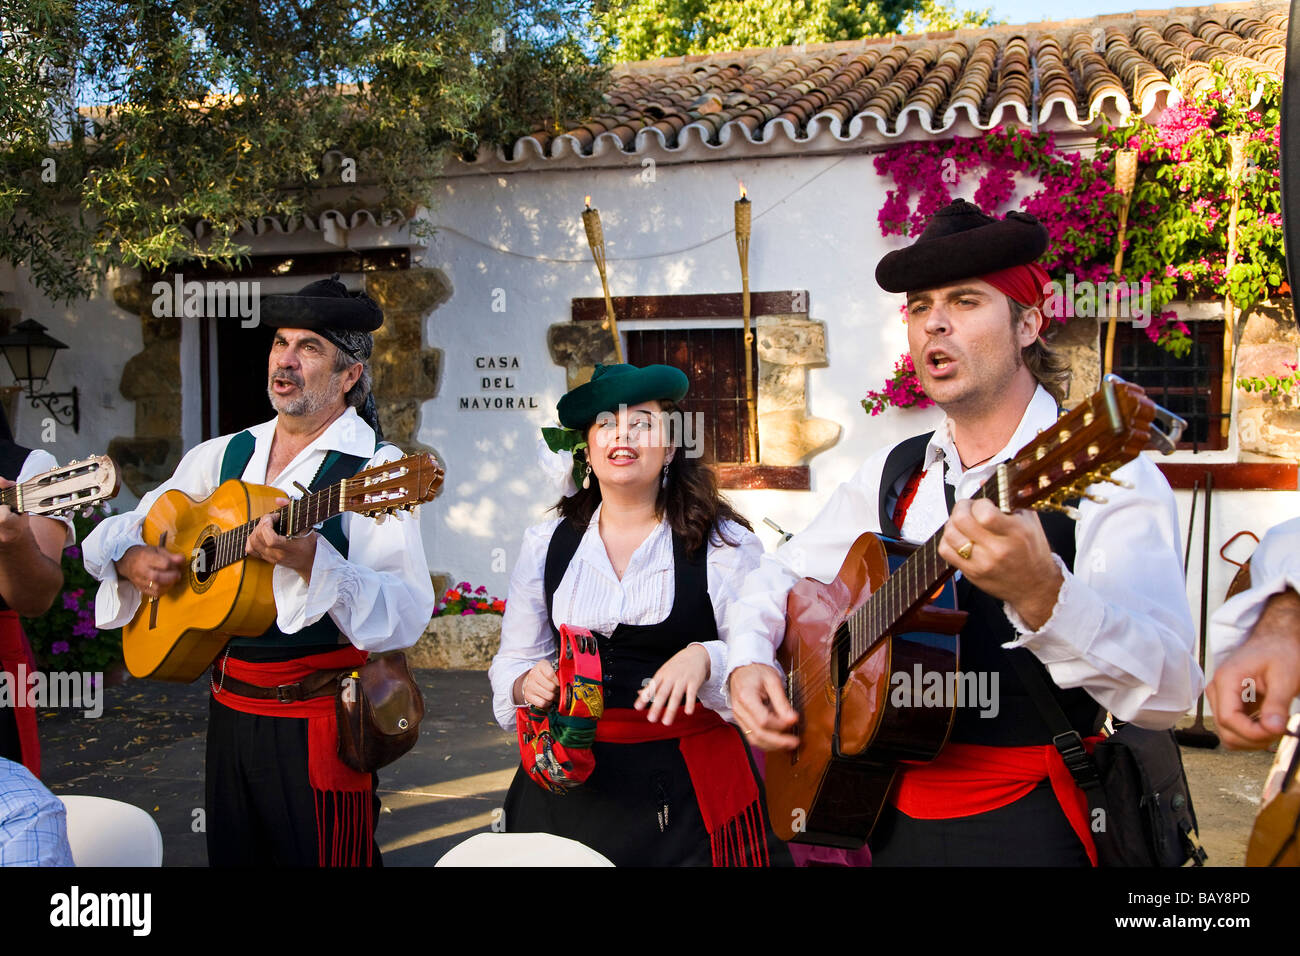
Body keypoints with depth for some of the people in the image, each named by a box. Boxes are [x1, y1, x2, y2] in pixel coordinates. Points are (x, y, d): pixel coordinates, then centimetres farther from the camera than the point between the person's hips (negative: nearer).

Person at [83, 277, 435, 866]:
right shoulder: (225, 456, 8)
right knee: (231, 854, 20)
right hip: (229, 708, 7)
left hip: (317, 718, -6)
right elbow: (113, 532, 16)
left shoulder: (375, 468, -13)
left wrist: (310, 560, -37)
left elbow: (408, 617, -24)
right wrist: (131, 559, -6)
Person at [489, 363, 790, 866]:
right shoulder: (546, 545, 5)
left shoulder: (725, 543, -4)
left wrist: (705, 658, -28)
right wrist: (527, 683, -13)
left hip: (687, 784, -2)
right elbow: (513, 659, 10)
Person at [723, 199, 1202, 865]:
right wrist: (748, 660, -7)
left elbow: (1166, 691, -24)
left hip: (1030, 827, -4)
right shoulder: (890, 476, 4)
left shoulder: (1108, 478, -13)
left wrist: (1041, 595, -41)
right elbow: (780, 575, 12)